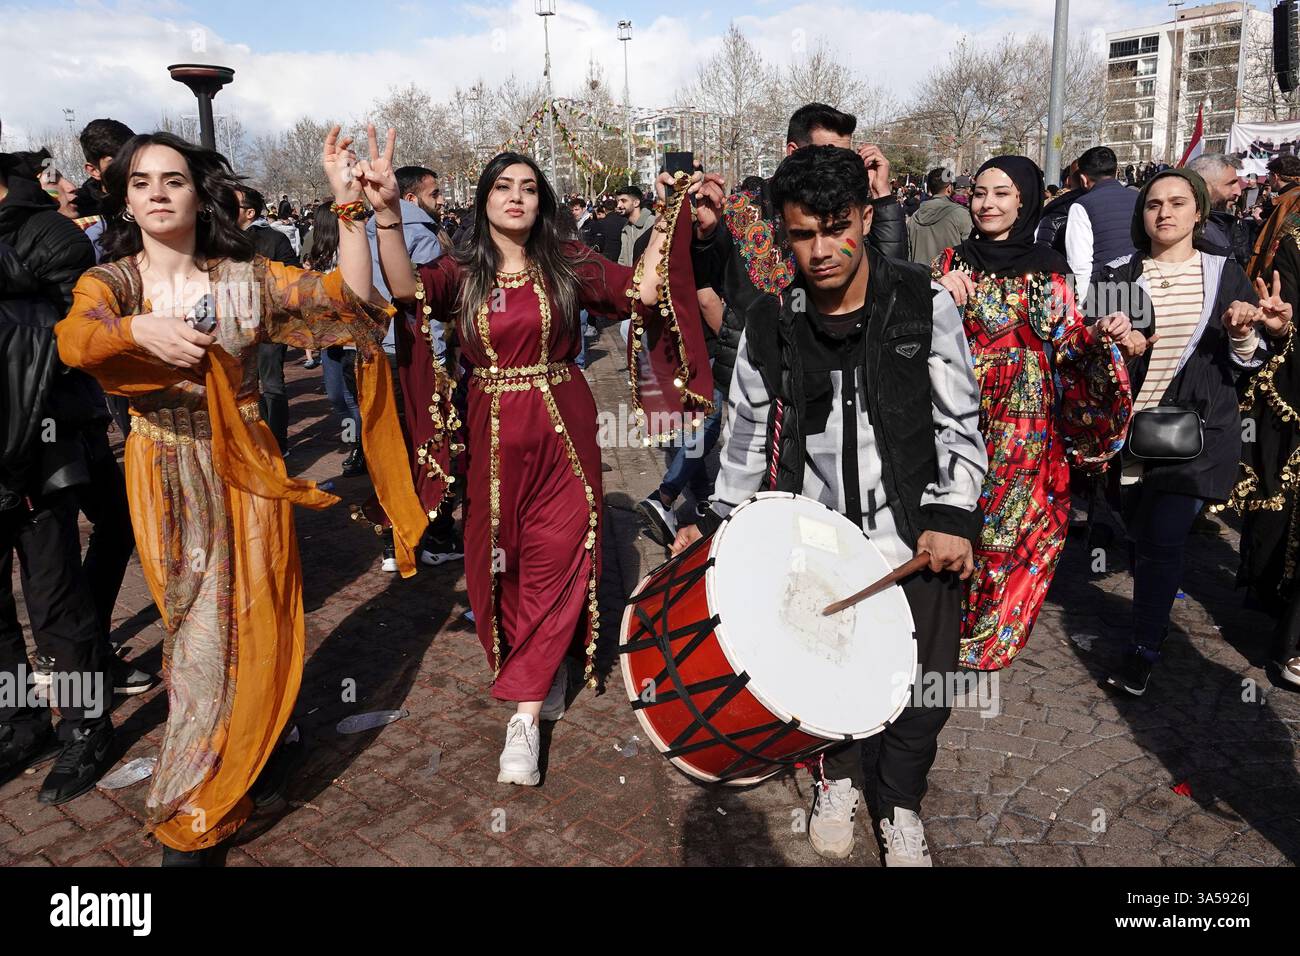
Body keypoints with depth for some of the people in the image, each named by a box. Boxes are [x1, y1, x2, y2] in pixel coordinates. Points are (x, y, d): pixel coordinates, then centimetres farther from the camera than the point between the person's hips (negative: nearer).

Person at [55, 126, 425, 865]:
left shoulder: (247, 278, -1)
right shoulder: (108, 283, -1)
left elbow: (351, 296, -12)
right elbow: (73, 341, -23)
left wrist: (350, 204, -24)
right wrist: (140, 329, -44)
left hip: (243, 469, 0)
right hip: (164, 479, 1)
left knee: (246, 619, 4)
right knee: (200, 626, 11)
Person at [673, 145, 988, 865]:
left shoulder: (923, 305, -4)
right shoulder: (770, 325, -1)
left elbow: (960, 421, -1)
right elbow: (748, 432, 8)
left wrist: (955, 516, -10)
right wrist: (717, 519, 2)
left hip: (913, 536, 0)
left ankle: (901, 804, 33)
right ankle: (837, 778, 38)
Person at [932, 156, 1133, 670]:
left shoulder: (1048, 270, 3)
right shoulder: (952, 262, 5)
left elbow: (1067, 341, 3)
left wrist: (1100, 335, -17)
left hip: (1026, 420, 0)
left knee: (1014, 518, 5)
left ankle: (990, 632, 25)